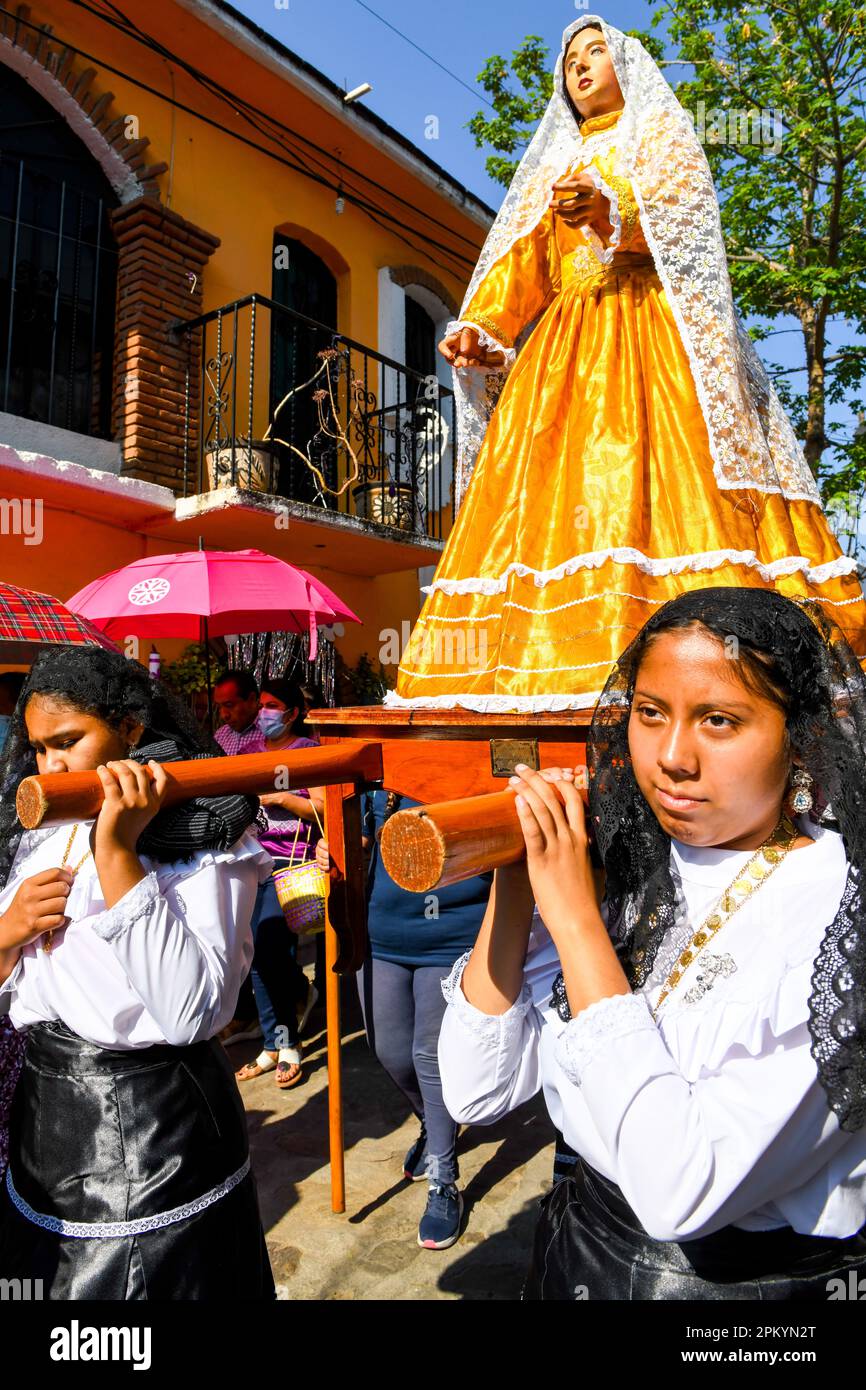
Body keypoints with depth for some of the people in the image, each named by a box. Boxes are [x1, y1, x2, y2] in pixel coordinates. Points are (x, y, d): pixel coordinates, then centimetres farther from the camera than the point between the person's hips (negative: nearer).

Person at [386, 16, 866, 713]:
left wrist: (612, 210, -23)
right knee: (553, 487, -13)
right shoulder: (553, 168, 32)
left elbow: (683, 212, -2)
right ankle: (565, 667, -20)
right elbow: (520, 265, 18)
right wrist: (480, 329, -1)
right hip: (562, 347, 5)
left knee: (653, 480, -24)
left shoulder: (658, 131, 19)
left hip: (650, 329, -4)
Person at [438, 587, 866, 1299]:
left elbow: (682, 1192, -32)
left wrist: (575, 917, -31)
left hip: (757, 1275, -4)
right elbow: (476, 1093, -10)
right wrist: (515, 881, -20)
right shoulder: (617, 871, -9)